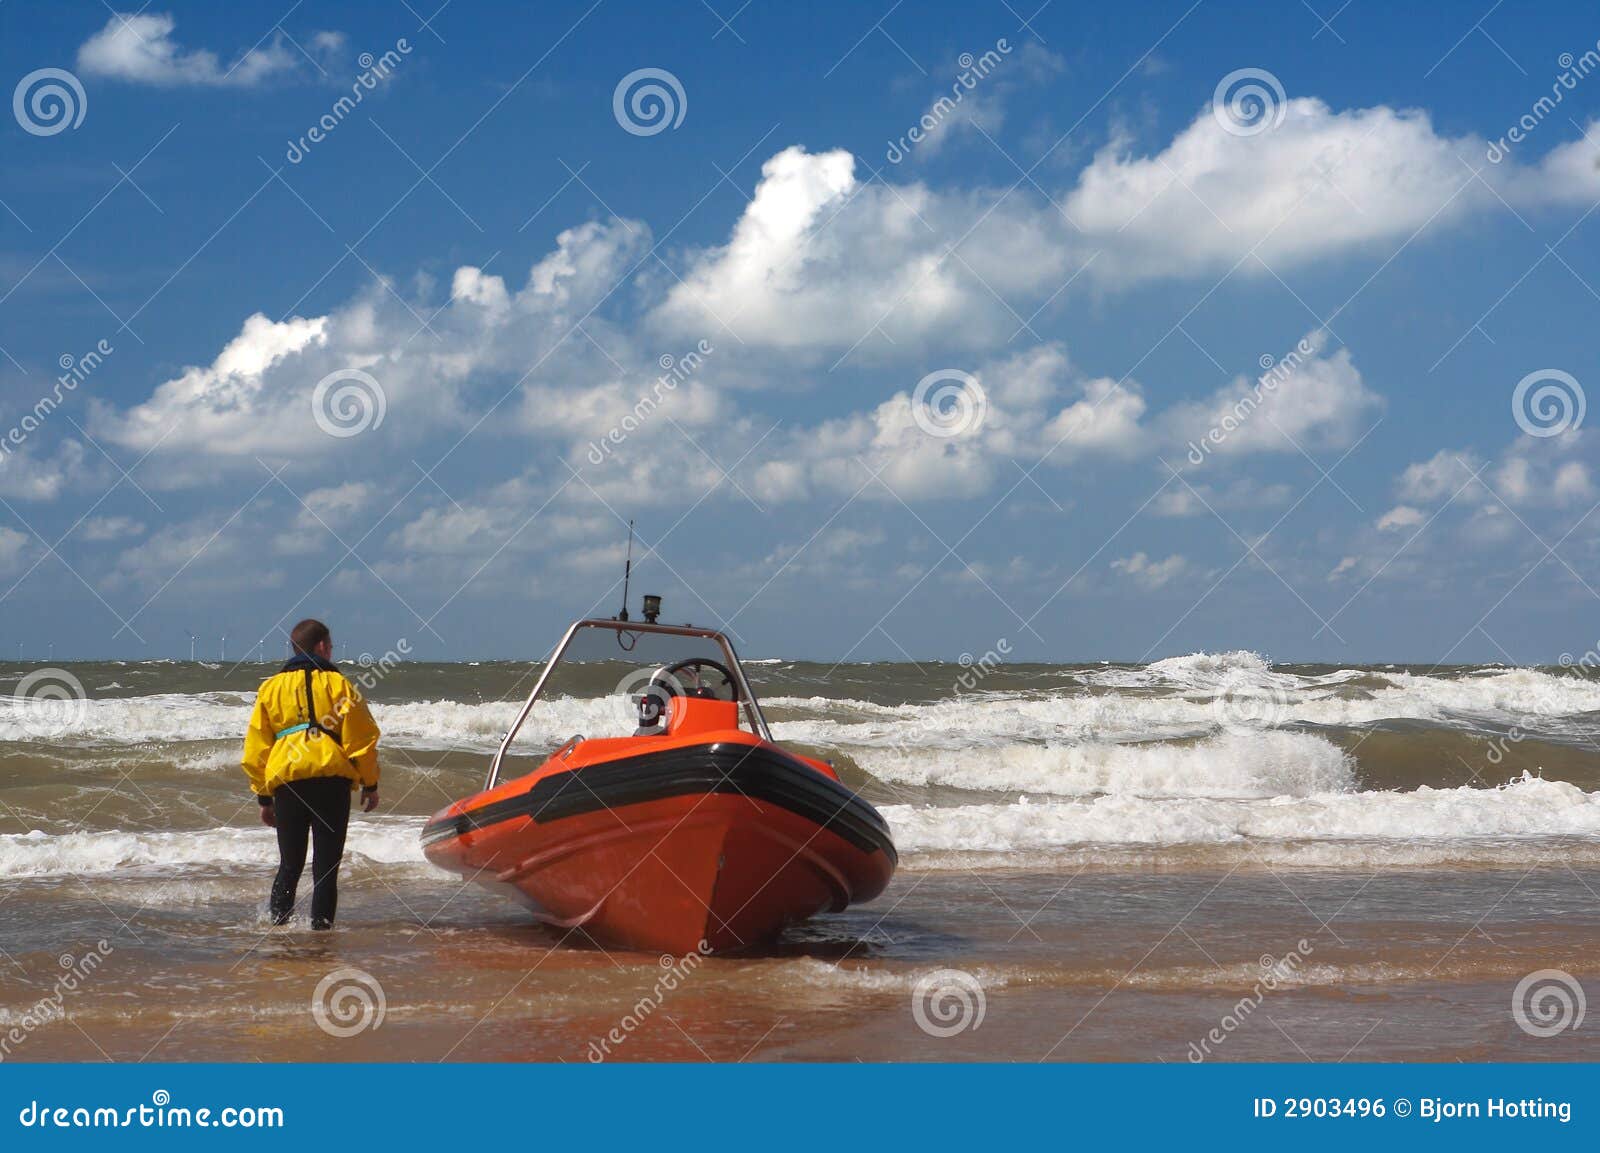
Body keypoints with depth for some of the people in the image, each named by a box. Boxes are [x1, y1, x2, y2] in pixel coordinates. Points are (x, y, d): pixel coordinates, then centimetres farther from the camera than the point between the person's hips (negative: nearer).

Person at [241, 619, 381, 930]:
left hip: (286, 780, 3)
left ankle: (277, 922, 0)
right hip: (332, 779, -3)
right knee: (326, 864, 3)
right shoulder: (337, 683, 7)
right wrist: (370, 785, 11)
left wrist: (264, 797, 21)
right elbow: (362, 737, 3)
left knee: (290, 863, 12)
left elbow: (256, 747, 16)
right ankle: (321, 925, -3)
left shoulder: (271, 687, 17)